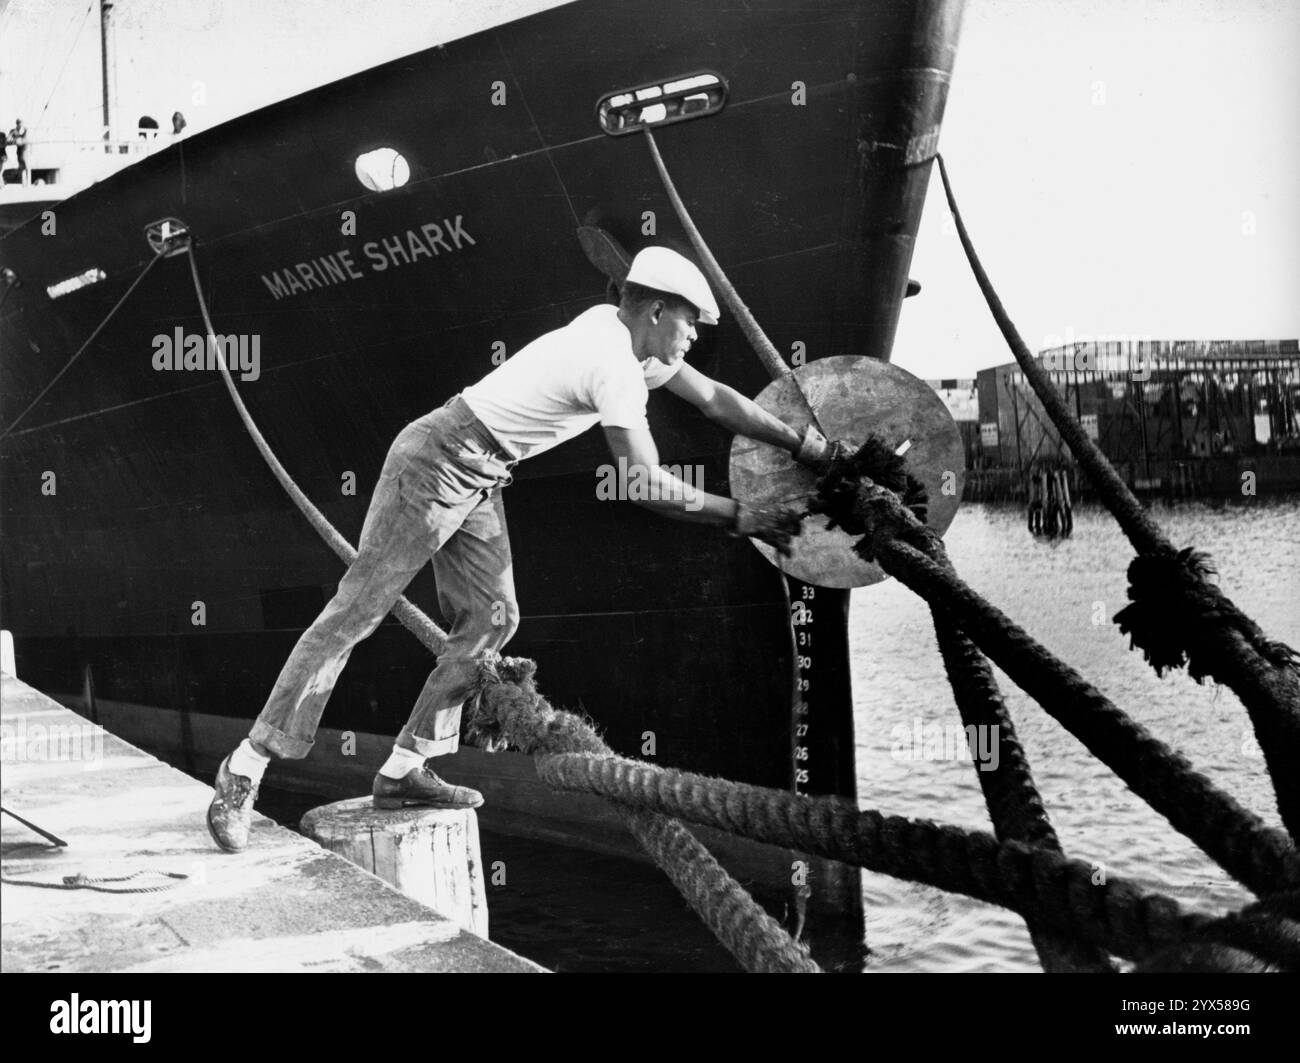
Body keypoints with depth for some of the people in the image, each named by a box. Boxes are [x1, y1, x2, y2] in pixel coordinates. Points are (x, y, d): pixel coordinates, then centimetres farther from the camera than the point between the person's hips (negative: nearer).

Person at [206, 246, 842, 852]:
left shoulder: (616, 327, 8)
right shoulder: (617, 369, -20)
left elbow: (712, 398, 16)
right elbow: (646, 484, -22)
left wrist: (807, 445, 17)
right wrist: (740, 517, -13)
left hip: (476, 480, 10)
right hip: (437, 462, -10)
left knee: (491, 620, 4)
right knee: (356, 611, -9)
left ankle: (404, 770, 6)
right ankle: (245, 769, -4)